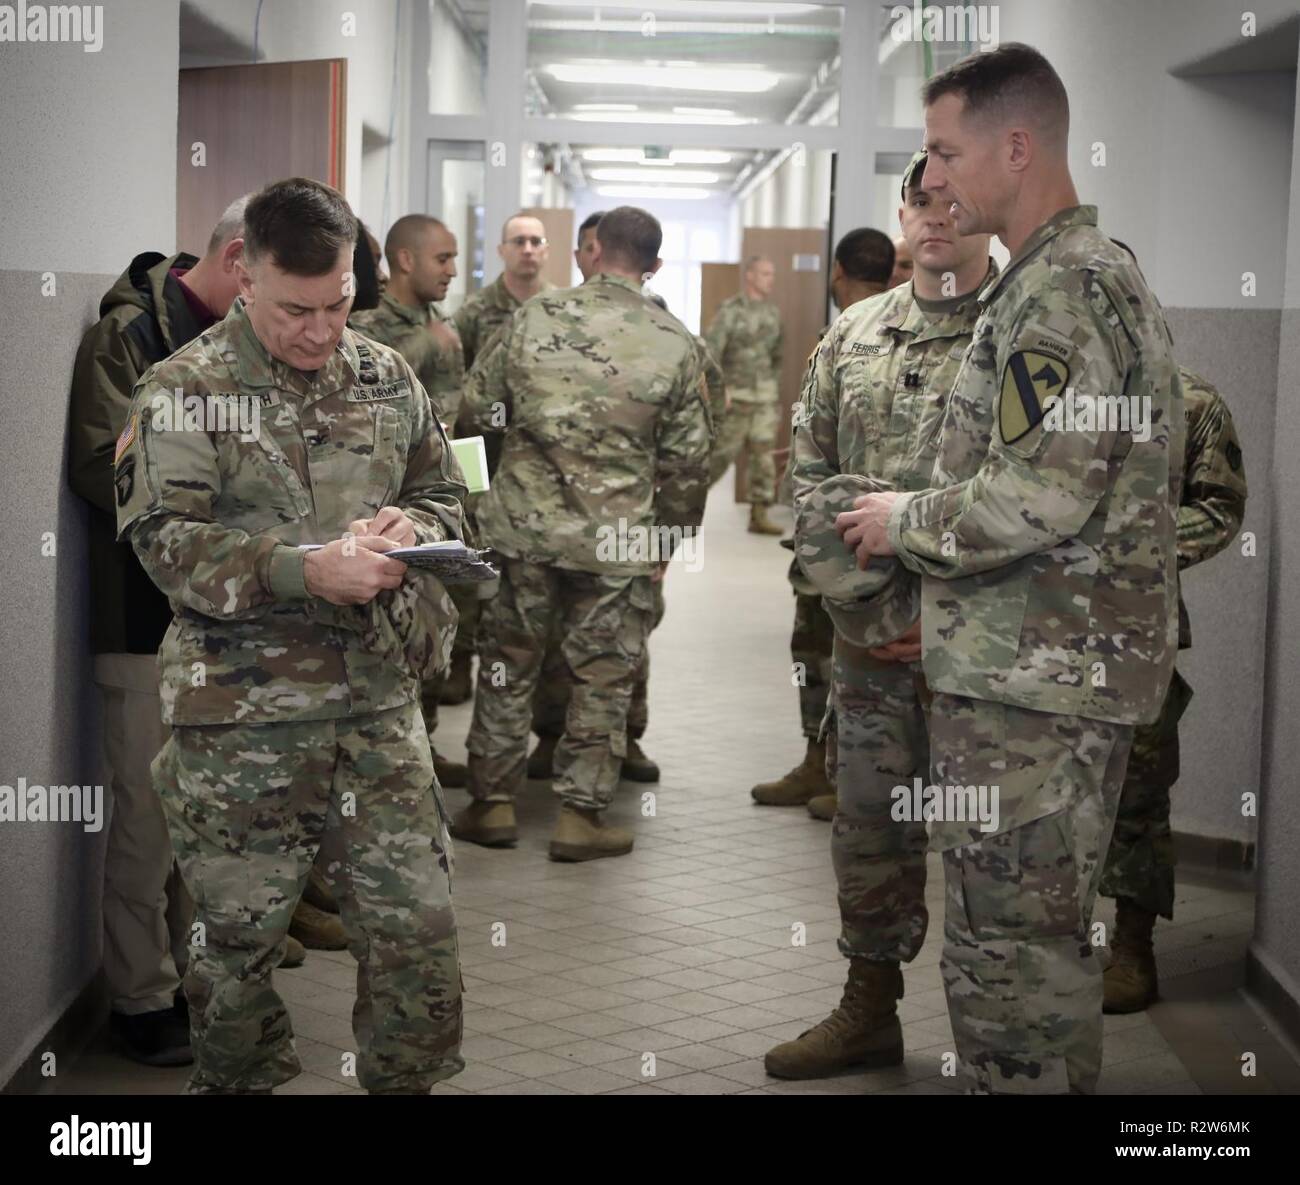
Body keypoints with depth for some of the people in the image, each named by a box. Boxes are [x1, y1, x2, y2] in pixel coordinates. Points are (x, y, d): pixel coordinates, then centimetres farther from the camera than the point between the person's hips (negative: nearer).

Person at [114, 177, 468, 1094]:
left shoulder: (387, 379, 8)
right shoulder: (185, 390, -5)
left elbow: (446, 498, 17)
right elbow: (161, 537, -14)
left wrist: (407, 525, -7)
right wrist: (305, 570, -25)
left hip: (380, 703, 3)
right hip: (241, 713, -3)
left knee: (417, 928, 4)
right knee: (238, 936, 9)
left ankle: (407, 1081, 23)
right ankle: (237, 1082, 30)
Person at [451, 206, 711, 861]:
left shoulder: (534, 316, -2)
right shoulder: (675, 343, -5)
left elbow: (477, 402, 7)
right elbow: (688, 457, 0)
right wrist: (673, 533, 13)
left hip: (522, 524, 2)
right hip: (618, 538, -1)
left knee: (507, 662, 14)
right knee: (603, 677, 9)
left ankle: (492, 802, 19)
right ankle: (580, 814, 12)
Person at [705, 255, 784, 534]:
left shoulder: (772, 312, 9)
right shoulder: (730, 310, -10)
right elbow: (710, 349, -16)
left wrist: (775, 389, 16)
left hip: (765, 396, 5)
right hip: (737, 395, -5)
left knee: (764, 455, 0)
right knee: (722, 453, -1)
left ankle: (759, 516, 3)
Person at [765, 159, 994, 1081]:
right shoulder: (853, 336, 11)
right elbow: (811, 468, 12)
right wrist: (844, 580, -1)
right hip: (869, 630, 5)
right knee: (868, 824, 14)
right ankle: (868, 1014, 30)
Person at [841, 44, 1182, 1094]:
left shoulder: (1066, 290, -17)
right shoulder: (1085, 276, 16)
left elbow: (1036, 496, -25)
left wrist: (905, 522, -9)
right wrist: (944, 603, 19)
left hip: (1032, 681, -10)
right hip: (1063, 663, 10)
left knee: (1008, 943, -3)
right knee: (1045, 931, 18)